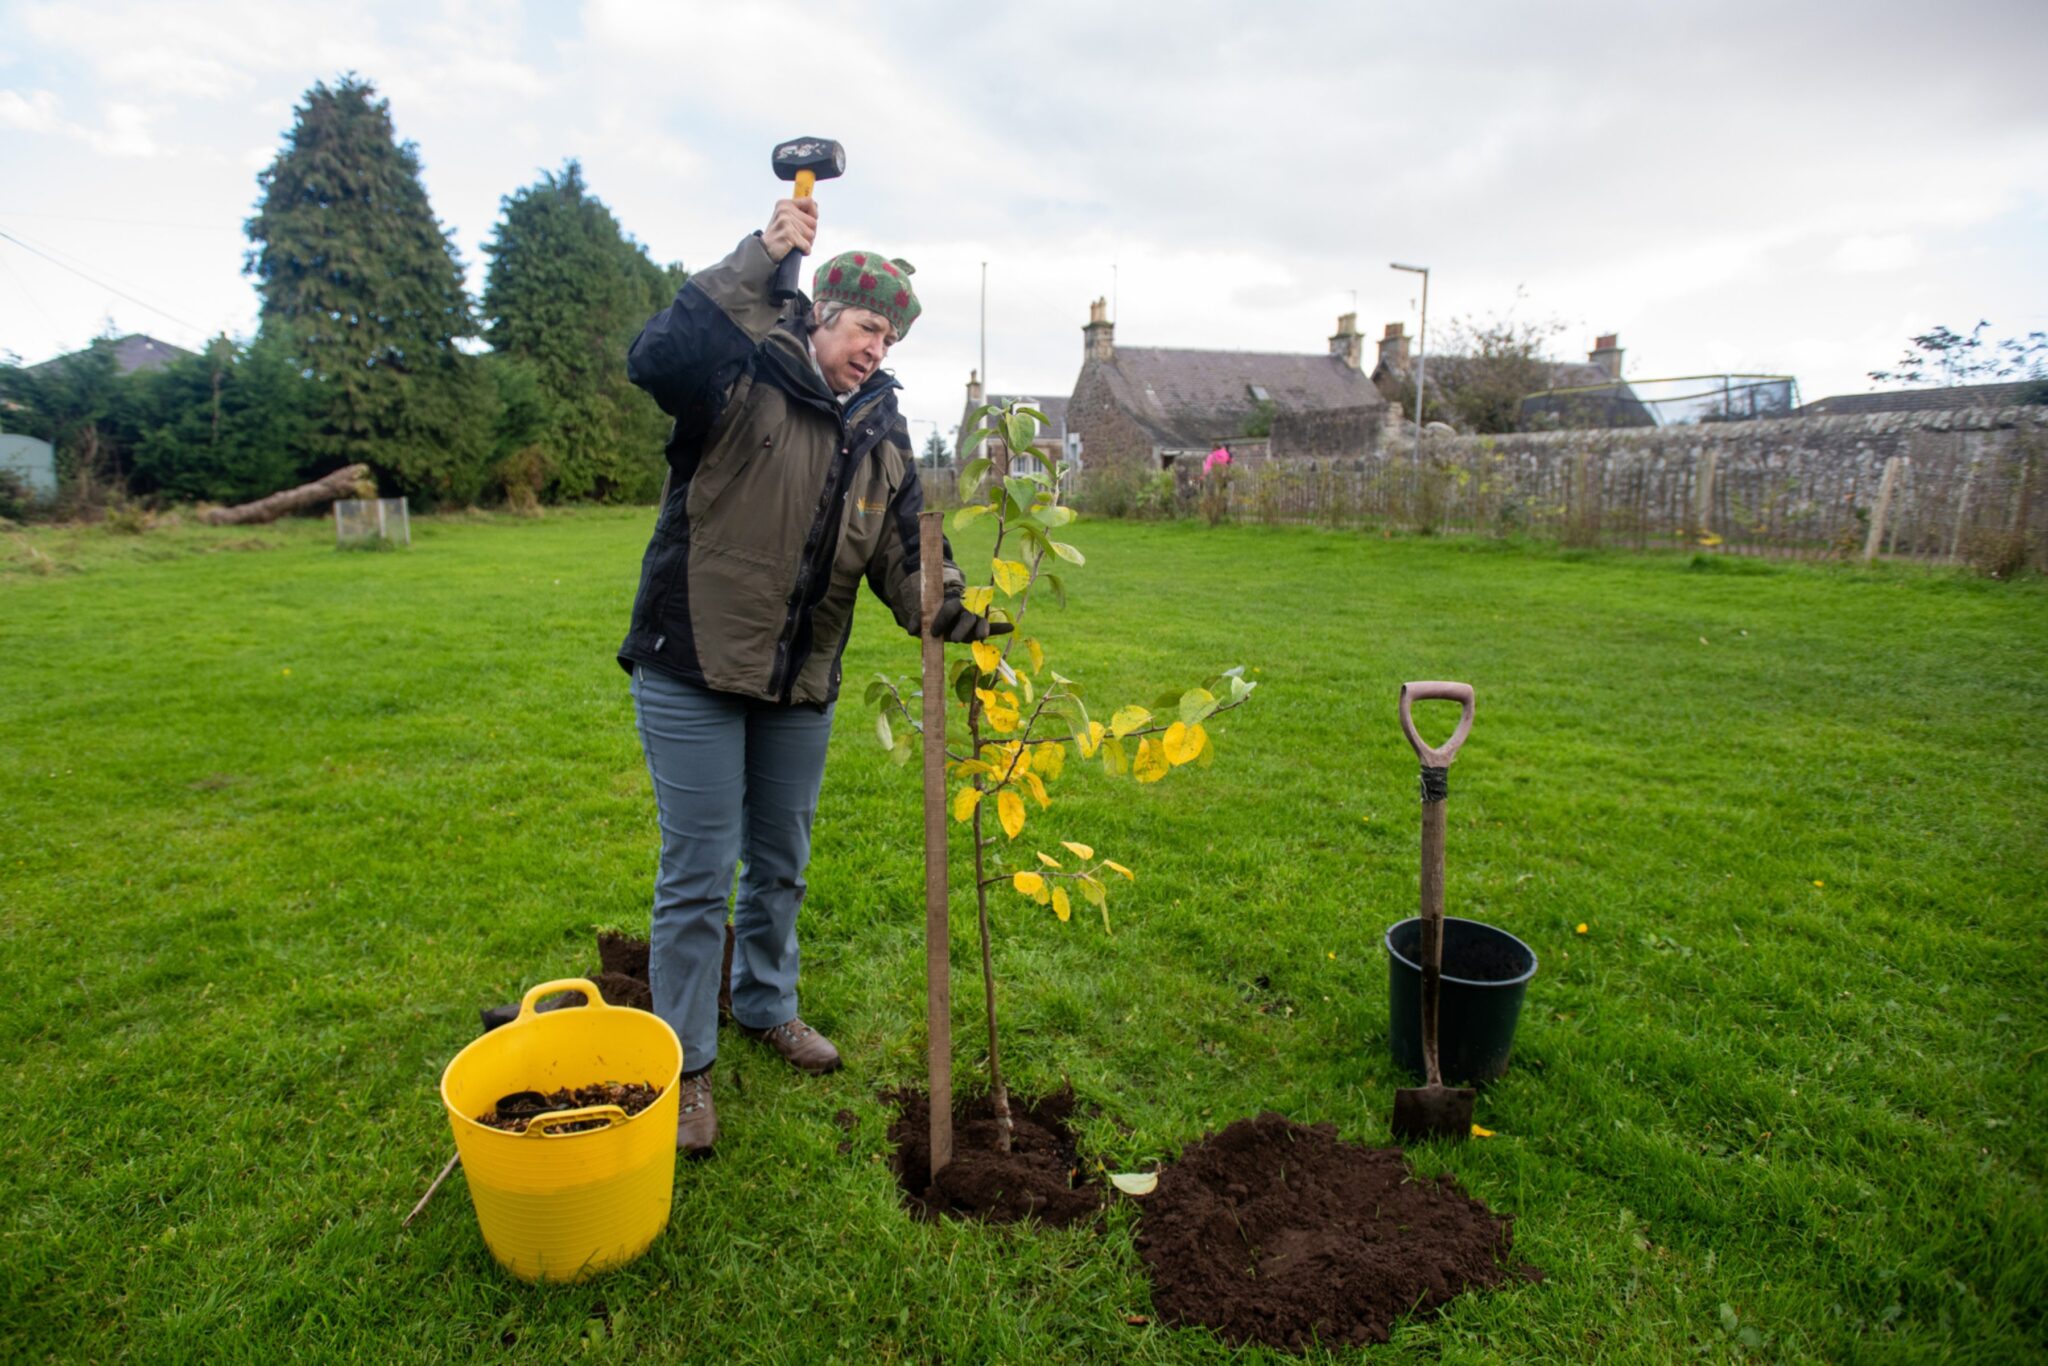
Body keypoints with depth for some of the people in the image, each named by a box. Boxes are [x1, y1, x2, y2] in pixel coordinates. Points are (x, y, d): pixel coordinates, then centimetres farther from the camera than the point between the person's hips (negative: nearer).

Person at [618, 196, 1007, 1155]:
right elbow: (656, 358, -32)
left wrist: (949, 613, -18)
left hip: (800, 682, 6)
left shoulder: (883, 433, 7)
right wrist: (759, 257, -33)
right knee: (699, 873, 2)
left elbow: (902, 551, 1)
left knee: (781, 862, 19)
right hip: (694, 670, -5)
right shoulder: (745, 378, -10)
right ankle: (685, 1066, 19)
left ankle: (767, 1006, 42)